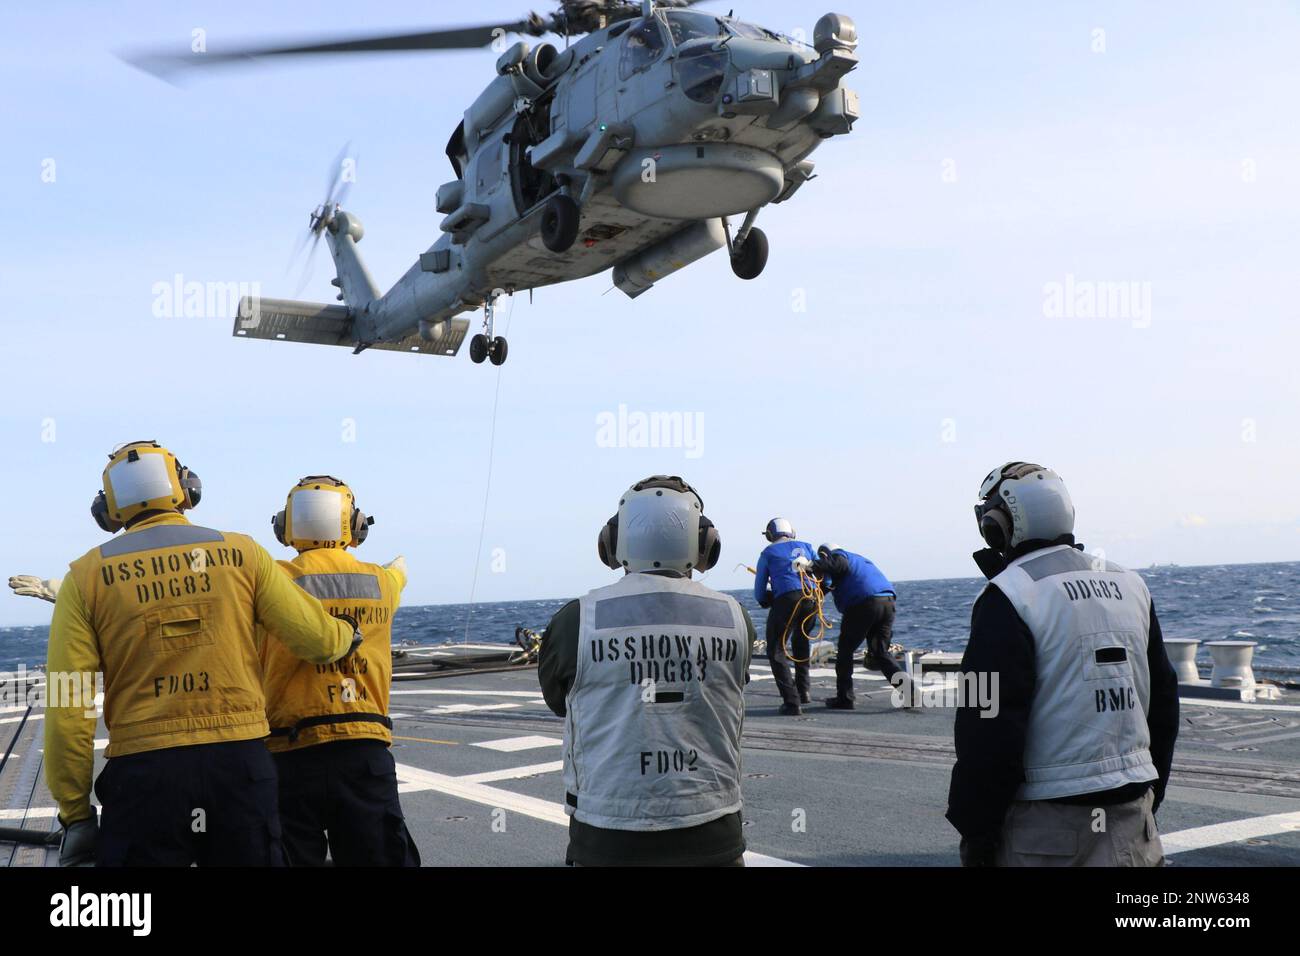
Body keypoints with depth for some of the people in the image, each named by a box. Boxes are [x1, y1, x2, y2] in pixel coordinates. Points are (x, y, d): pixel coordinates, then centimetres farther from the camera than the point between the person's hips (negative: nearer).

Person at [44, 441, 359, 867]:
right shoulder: (241, 553, 5)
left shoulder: (87, 574, 2)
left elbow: (67, 708, -2)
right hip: (241, 761, 1)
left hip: (142, 770, -1)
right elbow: (316, 638, 6)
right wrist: (347, 633, 30)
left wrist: (75, 813, 4)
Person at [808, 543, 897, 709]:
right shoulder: (858, 559, 34)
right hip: (888, 601, 7)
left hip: (863, 604, -7)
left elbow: (840, 564, -16)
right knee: (881, 653, 11)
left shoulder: (837, 555, 11)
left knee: (845, 651, 7)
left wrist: (812, 566, -22)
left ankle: (844, 698, 8)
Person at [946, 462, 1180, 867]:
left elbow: (990, 727, -15)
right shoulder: (1130, 585, 10)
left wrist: (975, 832, -8)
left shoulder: (1008, 598, -13)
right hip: (1132, 820, 7)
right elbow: (1163, 700, 17)